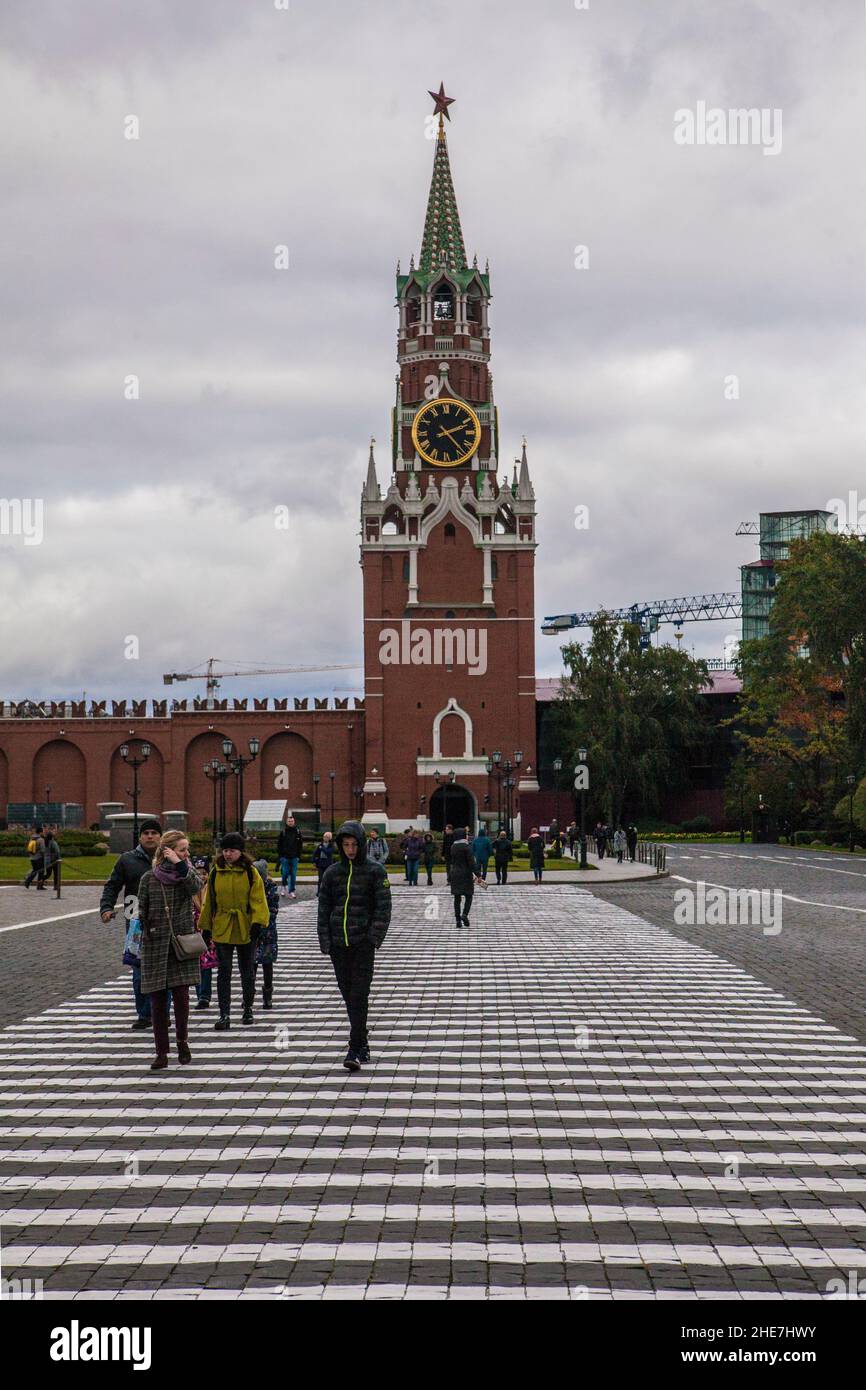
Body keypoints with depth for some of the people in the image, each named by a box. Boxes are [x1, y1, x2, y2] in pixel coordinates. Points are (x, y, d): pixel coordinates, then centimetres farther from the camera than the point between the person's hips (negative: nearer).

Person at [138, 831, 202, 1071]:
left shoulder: (187, 872, 4)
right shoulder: (149, 878, 0)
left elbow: (195, 887, -19)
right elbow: (142, 912, 5)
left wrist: (180, 865, -21)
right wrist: (146, 936, 0)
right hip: (156, 945, 0)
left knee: (181, 994, -9)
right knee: (158, 1000, 1)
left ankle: (182, 1040, 15)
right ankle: (162, 1053, 7)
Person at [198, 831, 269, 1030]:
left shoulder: (250, 872, -3)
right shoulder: (216, 873, 3)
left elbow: (258, 900, -6)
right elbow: (208, 901, 10)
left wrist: (257, 923, -17)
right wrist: (205, 927, 10)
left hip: (245, 930, -1)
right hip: (221, 929, 1)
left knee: (247, 971, 11)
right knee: (223, 972, -2)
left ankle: (248, 1008, 28)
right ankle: (224, 1014, -3)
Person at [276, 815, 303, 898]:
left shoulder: (298, 832, 7)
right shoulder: (282, 832, 2)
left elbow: (300, 845, 11)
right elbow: (279, 845, 4)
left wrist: (299, 856, 5)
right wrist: (280, 856, -2)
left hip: (294, 857, 1)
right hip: (285, 856, -1)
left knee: (293, 875, 0)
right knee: (285, 872, -5)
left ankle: (292, 891, 4)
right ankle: (284, 886, 22)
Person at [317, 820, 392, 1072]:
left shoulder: (375, 871, 0)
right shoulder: (333, 872, 9)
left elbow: (383, 907, -3)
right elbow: (324, 908, 10)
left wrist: (375, 937, -12)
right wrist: (324, 941, 2)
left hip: (363, 941, -4)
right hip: (338, 943, 4)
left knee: (359, 995, -10)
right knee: (348, 993, 8)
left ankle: (355, 1051, -13)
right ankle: (362, 1044, 20)